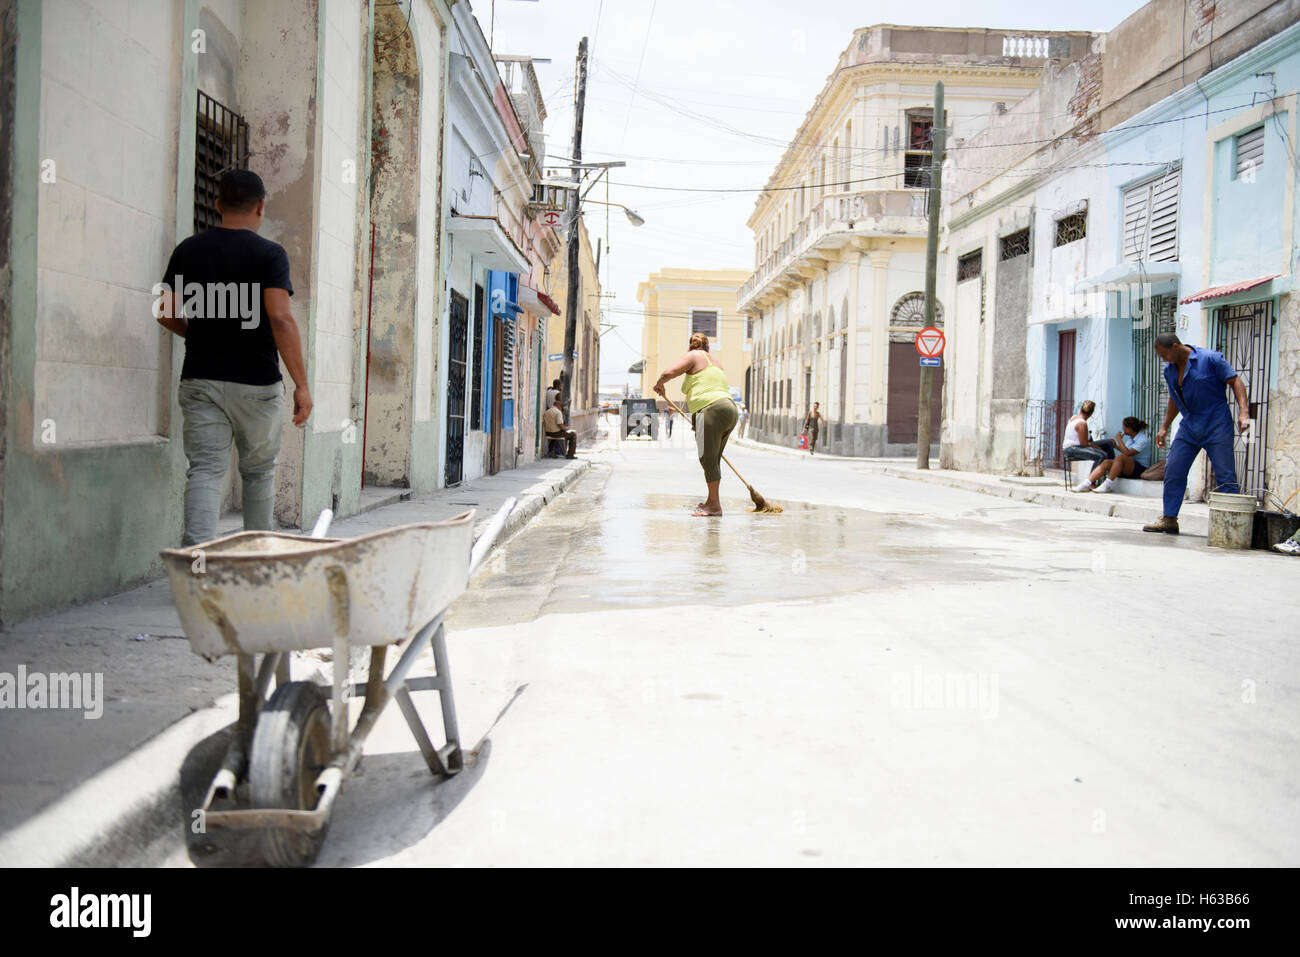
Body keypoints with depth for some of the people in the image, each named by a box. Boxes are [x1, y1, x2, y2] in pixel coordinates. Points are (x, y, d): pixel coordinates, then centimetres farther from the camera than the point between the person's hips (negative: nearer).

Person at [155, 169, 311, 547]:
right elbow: (280, 318, -17)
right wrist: (302, 384, -16)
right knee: (258, 472, 14)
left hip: (200, 378, 2)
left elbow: (165, 312, 1)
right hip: (257, 383, -2)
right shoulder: (270, 254, -6)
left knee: (204, 470, 0)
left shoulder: (189, 249, 6)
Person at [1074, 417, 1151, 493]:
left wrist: (1119, 439, -15)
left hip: (1141, 469, -8)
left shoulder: (1143, 439, -14)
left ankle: (1108, 484, -33)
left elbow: (1128, 453, -25)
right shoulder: (1132, 437, 13)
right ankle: (1086, 484, -28)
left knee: (1120, 456, -34)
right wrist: (1116, 446, 9)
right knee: (1106, 462, -16)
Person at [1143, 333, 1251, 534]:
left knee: (1225, 476, -6)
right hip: (1189, 427, 6)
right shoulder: (1169, 370, 9)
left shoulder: (1211, 359, -9)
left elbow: (1235, 382, -9)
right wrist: (1164, 427, 23)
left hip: (1217, 427, -6)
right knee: (1173, 470, 1)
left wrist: (1243, 412, -21)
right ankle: (1169, 519, 10)